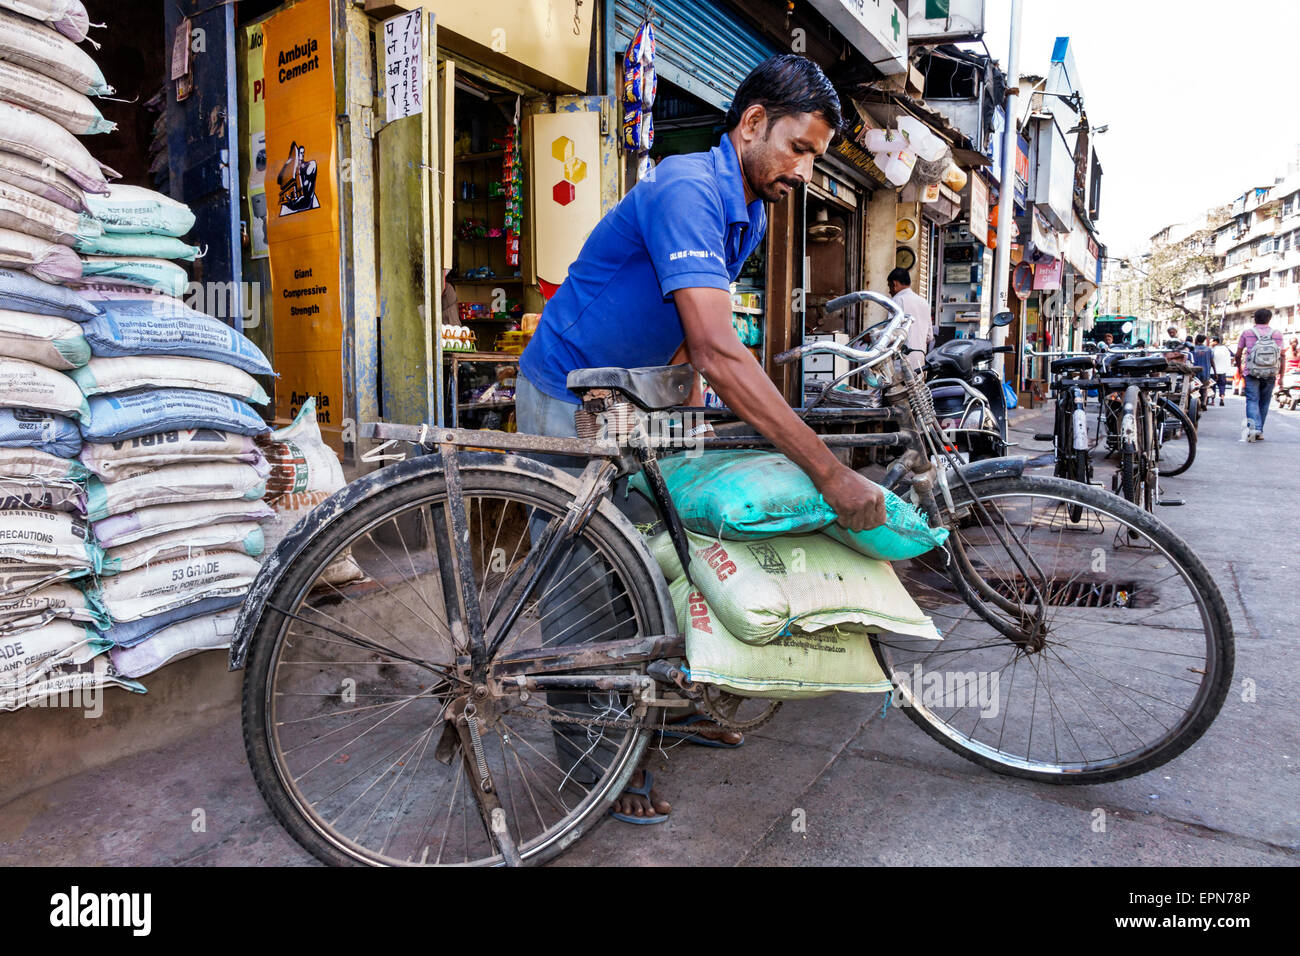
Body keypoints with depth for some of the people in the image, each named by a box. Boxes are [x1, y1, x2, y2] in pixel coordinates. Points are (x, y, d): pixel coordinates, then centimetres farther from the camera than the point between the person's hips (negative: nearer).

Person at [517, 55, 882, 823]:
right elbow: (719, 354, -39)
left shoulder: (750, 215, 4)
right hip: (567, 401, -9)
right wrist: (830, 472, -39)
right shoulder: (688, 192, -27)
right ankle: (597, 756, 10)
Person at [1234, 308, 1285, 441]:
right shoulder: (1277, 334, 5)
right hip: (1270, 375, 2)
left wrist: (1240, 369, 20)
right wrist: (1281, 376, 11)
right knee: (1264, 403, 12)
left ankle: (1253, 426, -28)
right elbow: (1282, 356, 5)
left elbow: (1238, 355, 3)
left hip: (1252, 373, -2)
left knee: (1252, 401, -5)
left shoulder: (1247, 333, 0)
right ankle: (1259, 432, 17)